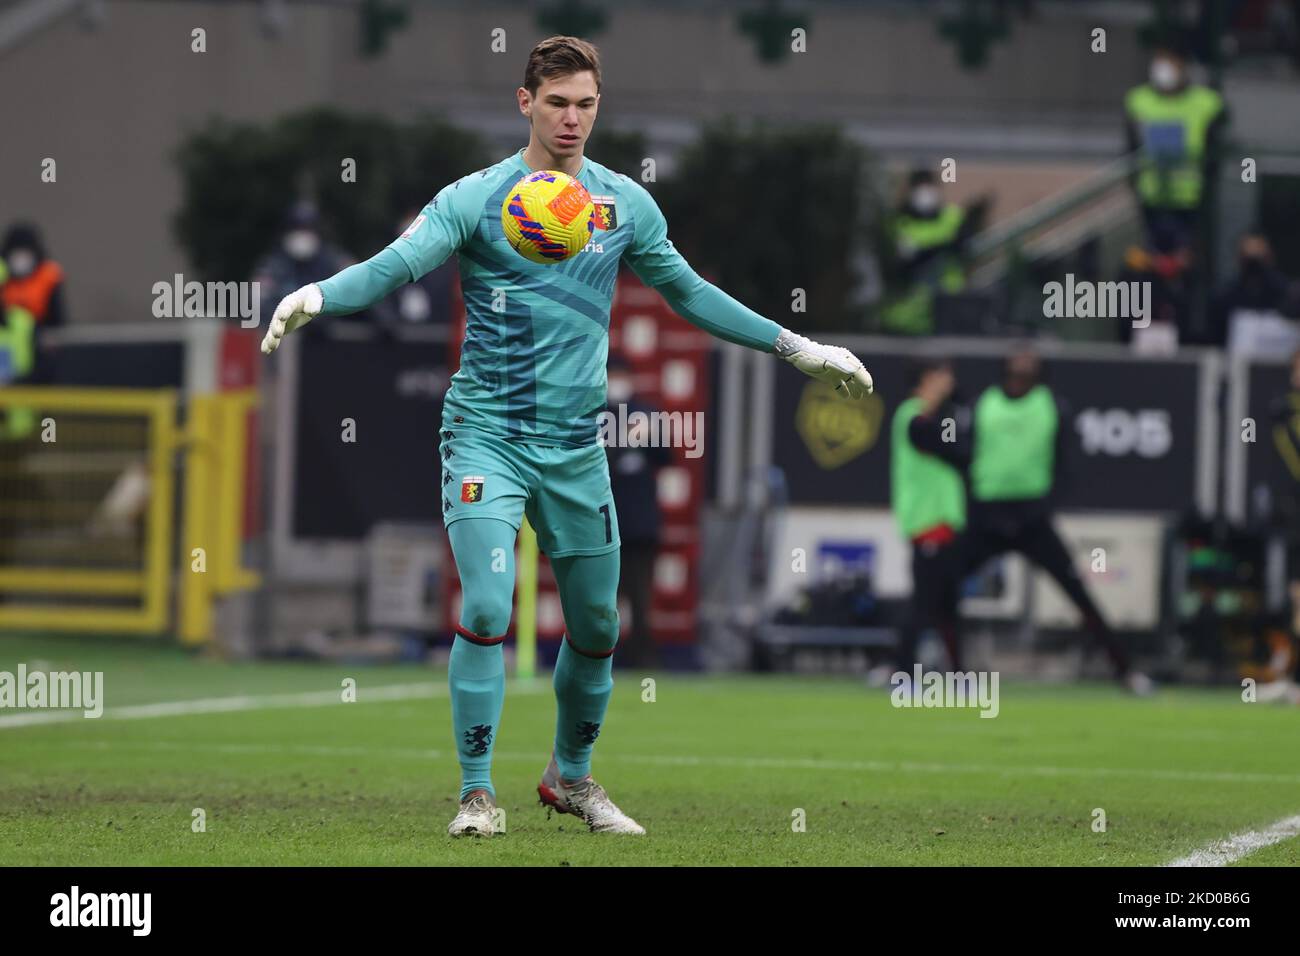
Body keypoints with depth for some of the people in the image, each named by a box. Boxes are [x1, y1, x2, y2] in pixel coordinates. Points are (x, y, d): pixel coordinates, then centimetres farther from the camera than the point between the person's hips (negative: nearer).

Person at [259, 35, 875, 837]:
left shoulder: (626, 204, 6)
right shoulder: (475, 199, -5)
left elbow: (689, 293, 18)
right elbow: (395, 265, -16)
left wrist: (798, 349, 18)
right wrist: (316, 296, -37)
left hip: (576, 445, 4)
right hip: (487, 434, -4)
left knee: (598, 626, 10)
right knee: (486, 610, -17)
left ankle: (571, 777, 32)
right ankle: (478, 793, -5)